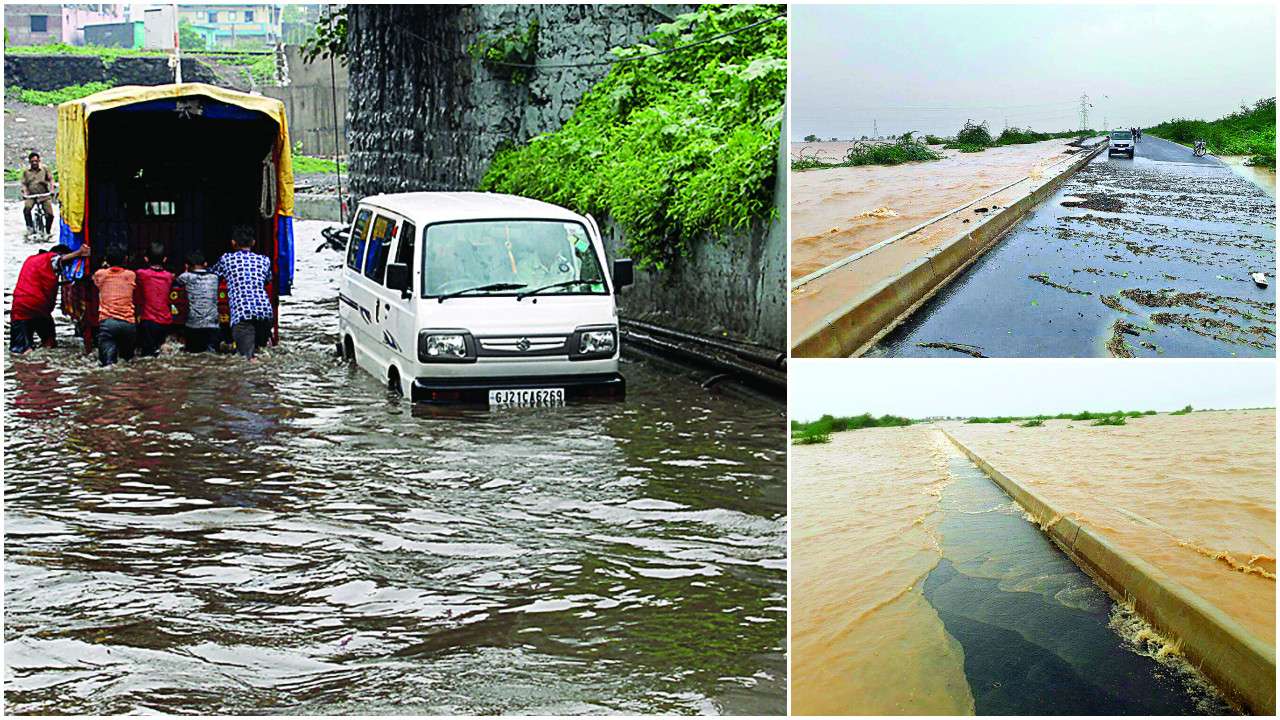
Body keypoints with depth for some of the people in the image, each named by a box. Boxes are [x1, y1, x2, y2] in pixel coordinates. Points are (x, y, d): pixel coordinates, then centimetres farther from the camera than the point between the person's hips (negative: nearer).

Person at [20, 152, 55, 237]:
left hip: (44, 194, 0)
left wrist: (52, 190, -11)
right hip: (31, 195, 0)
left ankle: (47, 232, 12)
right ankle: (30, 227, -17)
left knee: (50, 214, -9)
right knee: (26, 209, -29)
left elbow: (51, 179, 2)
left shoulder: (44, 168, 1)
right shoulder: (26, 171, 4)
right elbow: (24, 184, 8)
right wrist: (25, 193, -8)